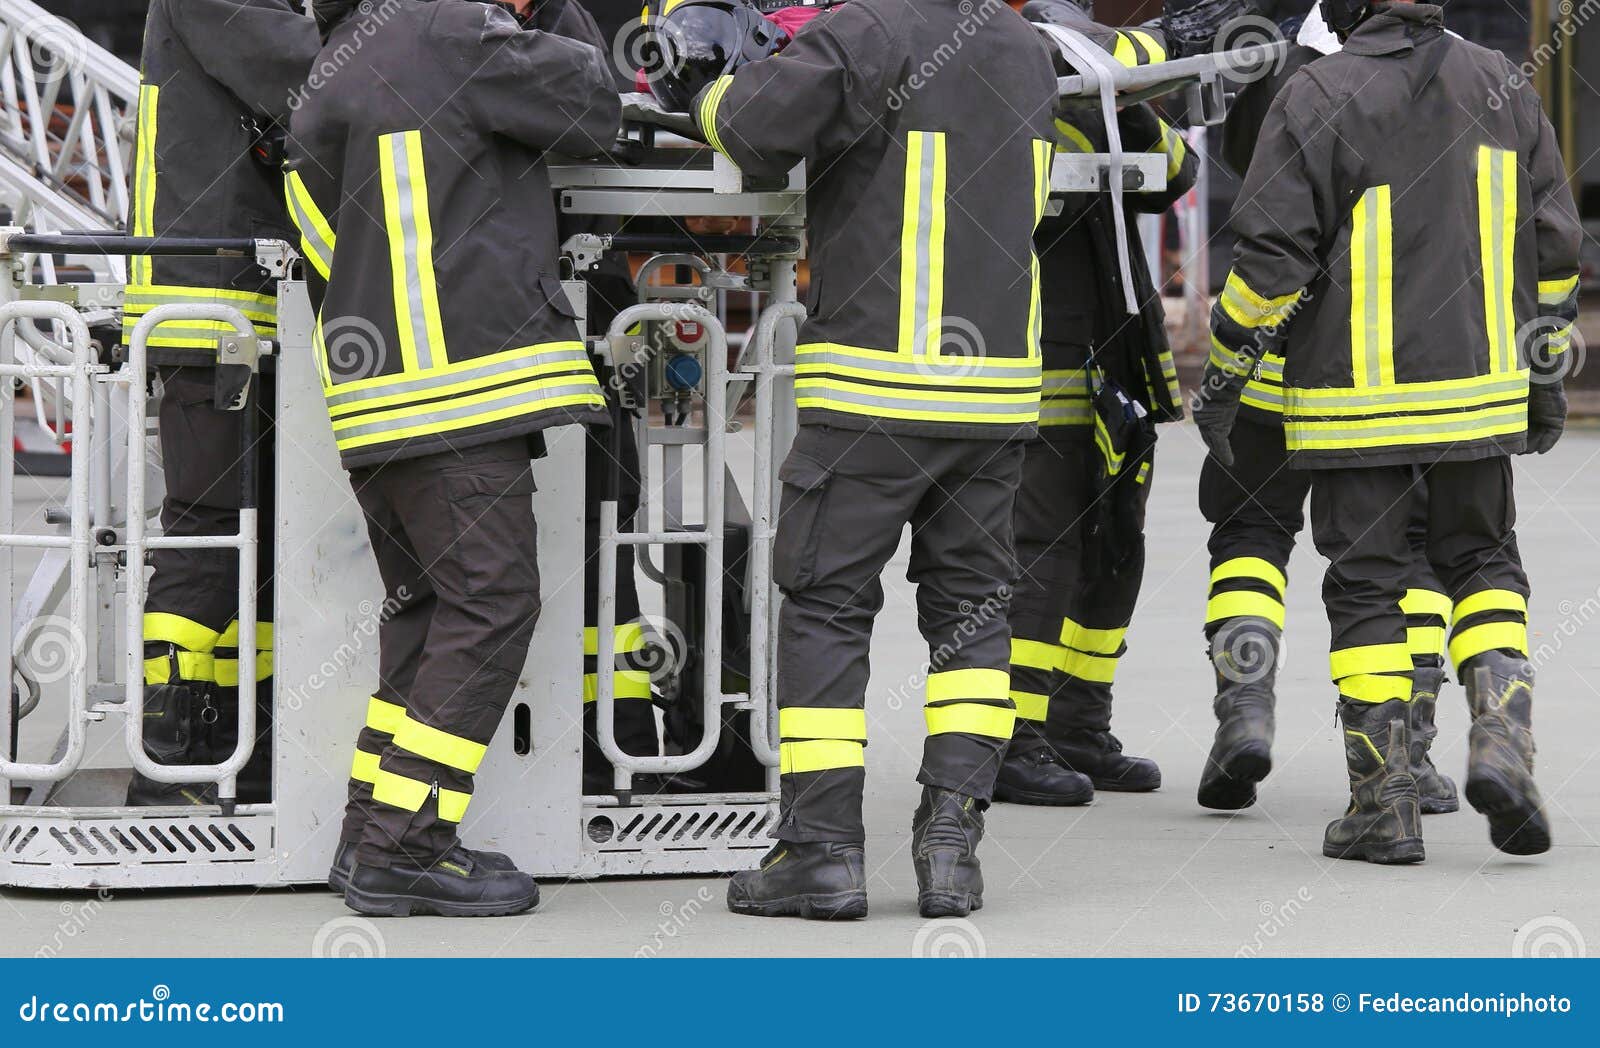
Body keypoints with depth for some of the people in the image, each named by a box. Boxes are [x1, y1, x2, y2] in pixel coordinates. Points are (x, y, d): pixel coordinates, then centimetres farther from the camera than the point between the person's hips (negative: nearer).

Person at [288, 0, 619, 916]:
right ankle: (401, 848, -10)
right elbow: (592, 114, -7)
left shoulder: (329, 81, 16)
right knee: (490, 607, -7)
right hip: (462, 382, -9)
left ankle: (374, 833, 17)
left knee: (429, 609, 16)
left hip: (378, 391, 9)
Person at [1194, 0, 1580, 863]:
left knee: (1366, 585, 6)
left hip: (1358, 399, -3)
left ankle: (1383, 806, 5)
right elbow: (1552, 246, 6)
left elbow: (1271, 257, -13)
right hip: (1475, 391, 3)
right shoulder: (1500, 87, 3)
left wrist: (1223, 373, -3)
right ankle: (1502, 742, -4)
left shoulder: (1316, 99, -10)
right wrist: (1545, 375, 16)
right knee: (1482, 564, 17)